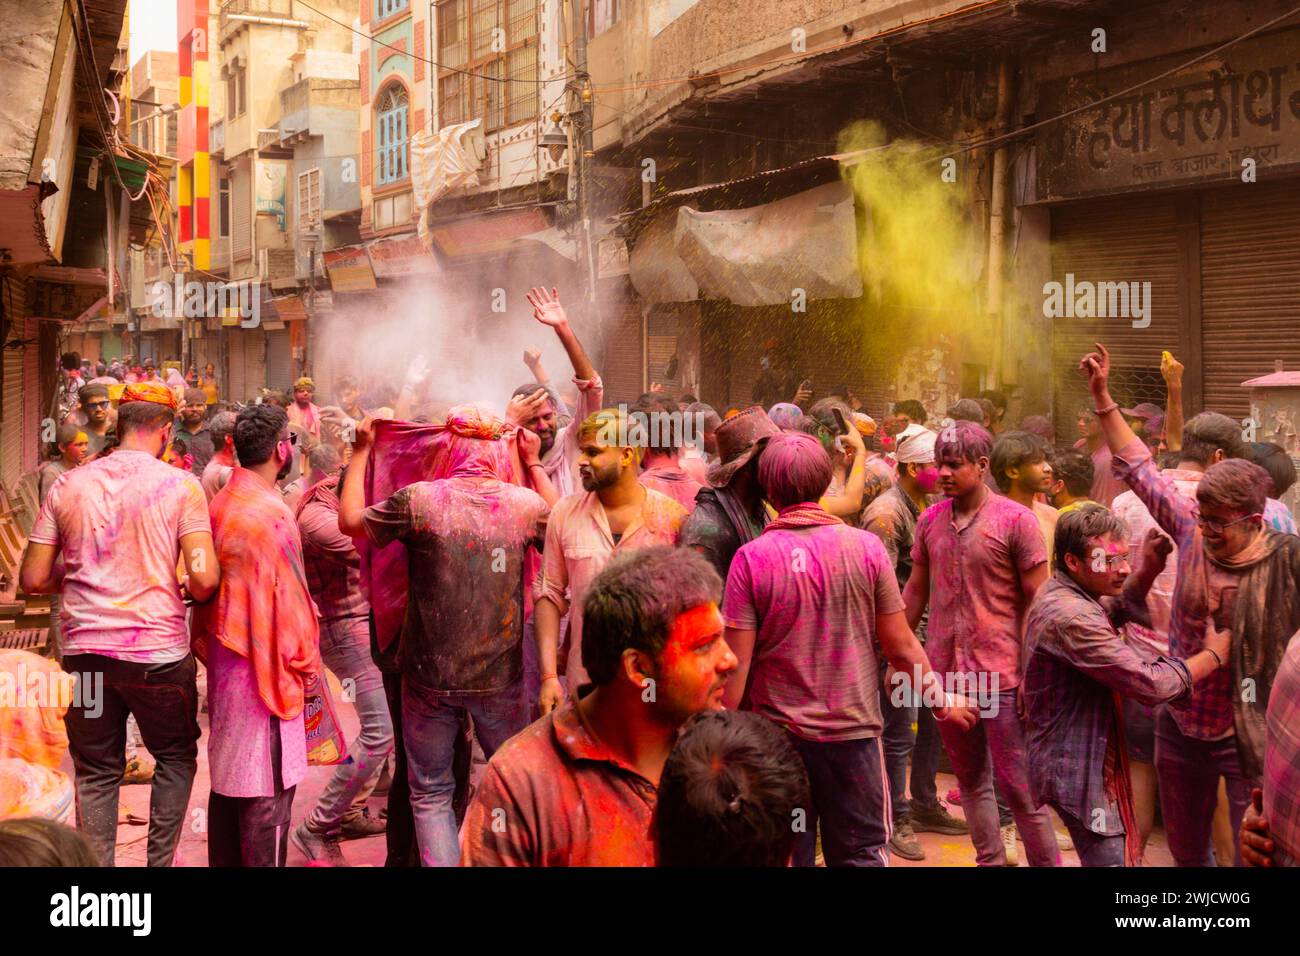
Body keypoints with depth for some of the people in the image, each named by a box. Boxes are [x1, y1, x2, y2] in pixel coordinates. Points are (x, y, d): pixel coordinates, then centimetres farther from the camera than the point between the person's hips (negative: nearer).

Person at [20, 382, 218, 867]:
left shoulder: (67, 486, 3)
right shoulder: (181, 485, -7)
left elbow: (33, 578, 3)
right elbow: (205, 580, -14)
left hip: (85, 650, 3)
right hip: (158, 651, -2)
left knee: (96, 772, 13)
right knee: (176, 757, 18)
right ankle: (159, 861, 15)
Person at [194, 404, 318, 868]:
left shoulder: (221, 504, 6)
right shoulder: (272, 513, -18)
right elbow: (289, 598, -17)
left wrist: (212, 644, 19)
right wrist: (305, 661, -5)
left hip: (224, 656, 9)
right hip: (265, 663, -9)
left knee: (227, 777, 15)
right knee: (269, 787, -2)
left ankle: (225, 861, 23)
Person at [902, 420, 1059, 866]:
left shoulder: (1016, 520, -8)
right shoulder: (929, 520, 6)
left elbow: (1037, 601, -7)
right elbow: (915, 591, 14)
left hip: (1000, 674, -5)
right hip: (945, 670, 5)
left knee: (1017, 786, -2)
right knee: (971, 780, 14)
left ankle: (1047, 862, 11)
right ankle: (990, 859, 26)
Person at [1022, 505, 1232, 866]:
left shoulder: (1059, 593, 5)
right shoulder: (1071, 617, -28)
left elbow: (1119, 609, 25)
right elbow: (1150, 683, -28)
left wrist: (1149, 568, 5)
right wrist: (1213, 656, -11)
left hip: (1087, 760, 11)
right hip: (1079, 770, -11)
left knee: (1123, 855, 22)